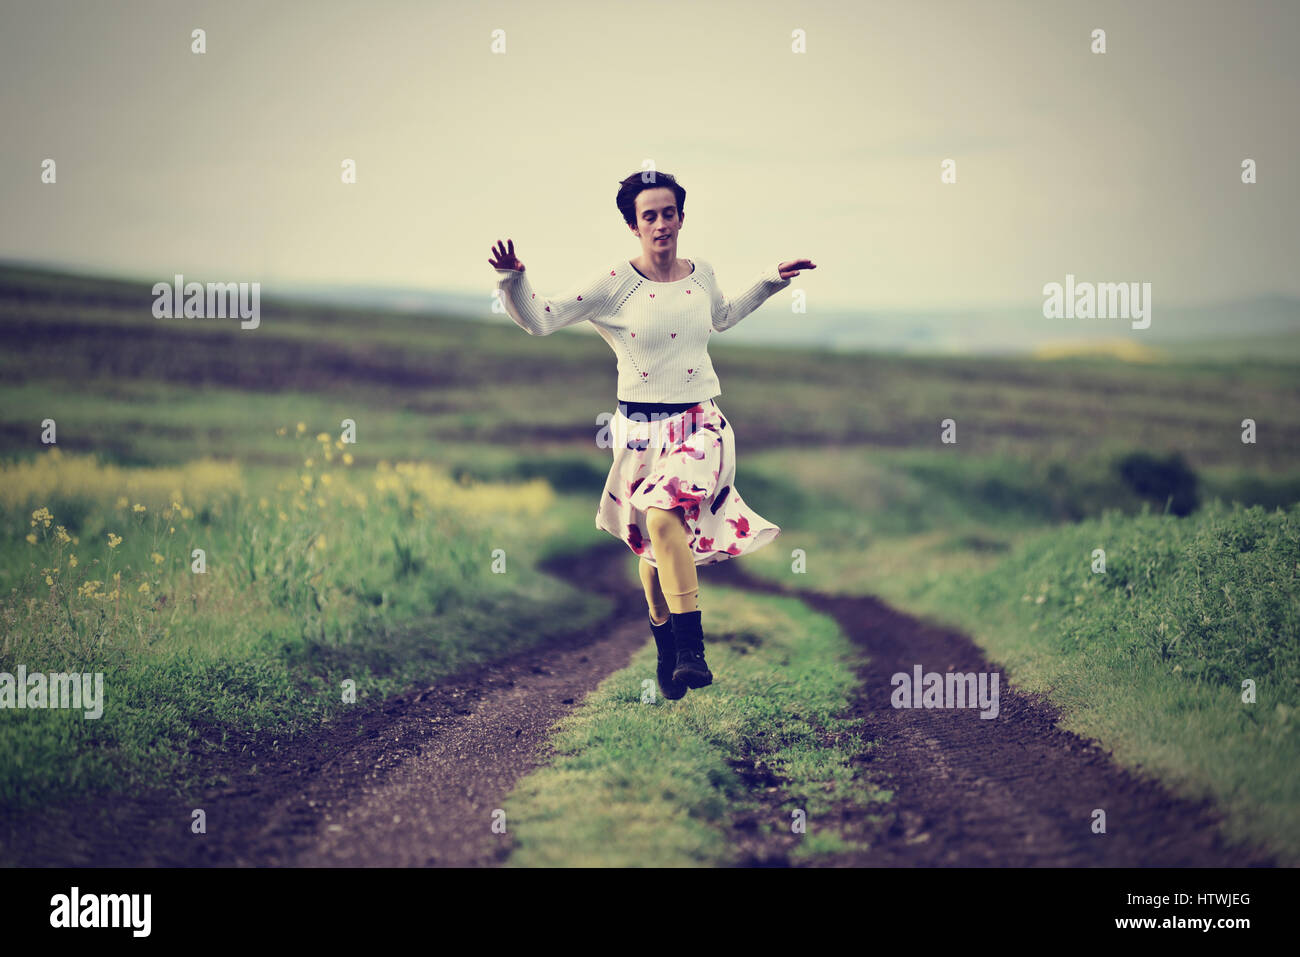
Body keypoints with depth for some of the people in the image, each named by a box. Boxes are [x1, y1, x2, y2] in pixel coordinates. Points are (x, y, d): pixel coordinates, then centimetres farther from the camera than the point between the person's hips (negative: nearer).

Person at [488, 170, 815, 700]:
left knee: (666, 519, -26)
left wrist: (770, 280, 26)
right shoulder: (615, 282, -6)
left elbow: (723, 316, 30)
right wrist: (512, 280, -25)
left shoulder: (701, 276, 5)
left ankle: (690, 650, -26)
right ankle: (668, 652, 28)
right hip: (642, 427, 0)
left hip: (699, 422, 0)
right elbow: (538, 320, -7)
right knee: (653, 541, 7)